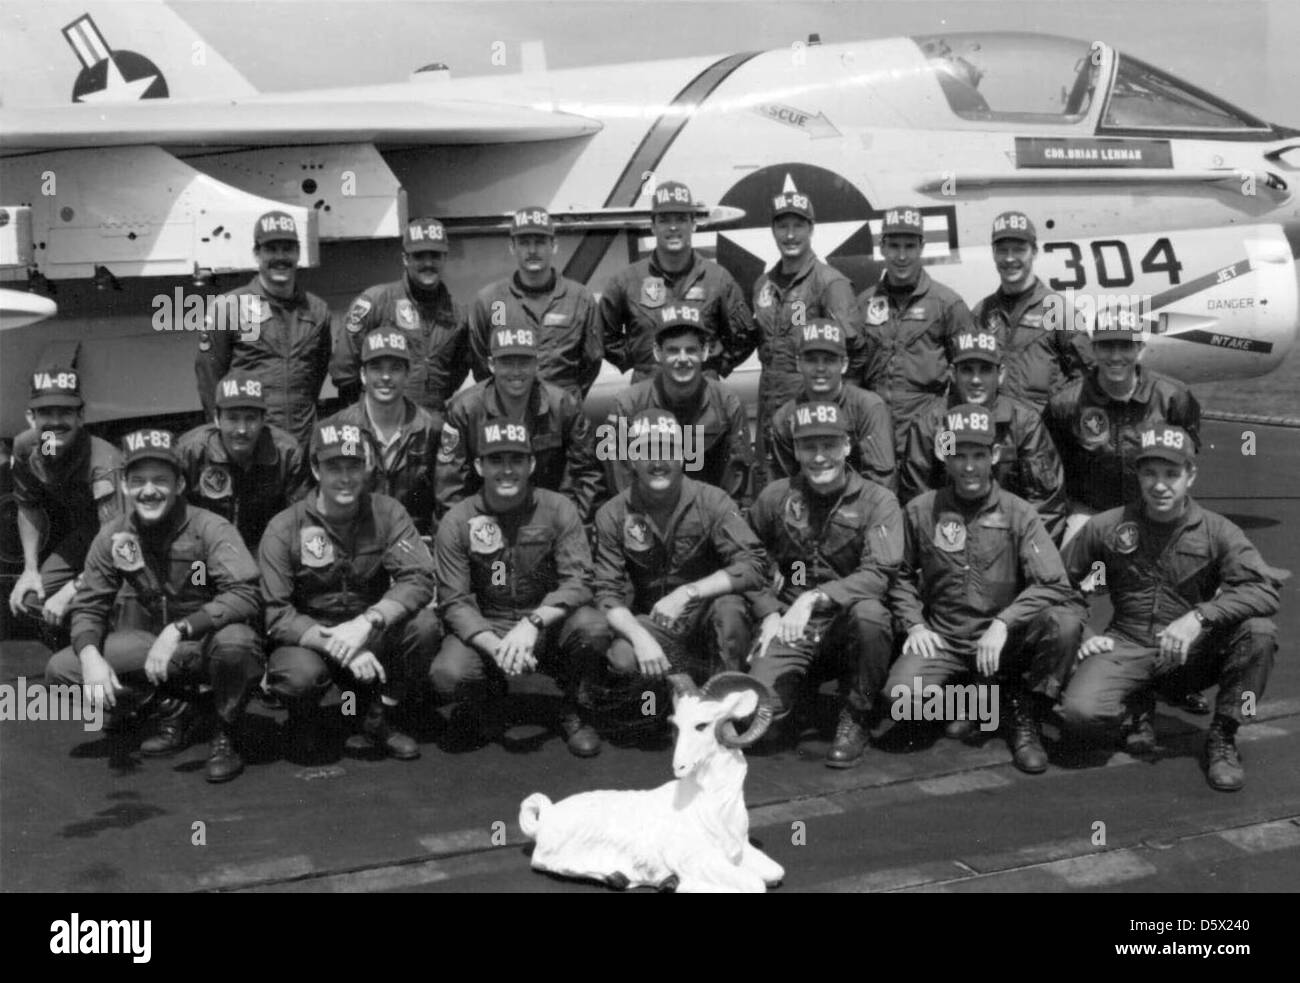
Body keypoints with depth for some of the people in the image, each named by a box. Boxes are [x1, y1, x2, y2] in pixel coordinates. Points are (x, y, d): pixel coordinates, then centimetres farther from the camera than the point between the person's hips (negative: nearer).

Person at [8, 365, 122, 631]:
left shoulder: (103, 464, -35)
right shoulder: (25, 447, -14)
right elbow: (29, 507, 6)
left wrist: (70, 592, -34)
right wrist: (30, 568, -1)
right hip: (80, 532, 7)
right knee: (32, 597, 1)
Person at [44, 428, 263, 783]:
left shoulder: (210, 529, -18)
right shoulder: (113, 537, -3)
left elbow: (245, 596, -28)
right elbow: (88, 606, 0)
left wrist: (179, 629, -38)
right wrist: (91, 657, -20)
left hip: (211, 639, -5)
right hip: (154, 648, 5)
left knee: (234, 641, -40)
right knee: (62, 669, -11)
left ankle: (225, 736, -10)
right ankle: (174, 710, 4)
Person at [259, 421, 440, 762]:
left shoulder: (387, 513, -5)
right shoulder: (285, 528, -10)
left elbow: (418, 579, -17)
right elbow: (274, 614, -16)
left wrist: (366, 622, -34)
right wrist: (334, 644, -30)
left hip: (373, 638, 2)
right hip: (308, 639, -2)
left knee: (425, 623, -26)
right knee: (300, 674, -36)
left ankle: (379, 721, -2)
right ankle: (302, 722, 4)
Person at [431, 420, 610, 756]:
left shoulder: (557, 509, -5)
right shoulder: (457, 522, -6)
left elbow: (578, 582, -13)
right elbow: (453, 601, -9)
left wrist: (533, 622, -31)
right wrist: (496, 647, -27)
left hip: (548, 623, 0)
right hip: (484, 628, 0)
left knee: (593, 627, -32)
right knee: (448, 675, -30)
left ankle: (571, 709, 0)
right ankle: (489, 697, 10)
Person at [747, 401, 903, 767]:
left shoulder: (878, 501, -4)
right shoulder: (775, 497, 4)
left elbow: (878, 574, -17)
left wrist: (814, 598, -29)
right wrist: (769, 613, -5)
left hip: (849, 623, -1)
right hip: (790, 623, 2)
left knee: (869, 611, -37)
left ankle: (856, 718, -12)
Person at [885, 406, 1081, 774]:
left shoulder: (1018, 513, -3)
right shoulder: (920, 511, 2)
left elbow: (1056, 585, -12)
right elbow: (901, 576, 13)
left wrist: (1002, 623, -23)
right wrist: (913, 624, -4)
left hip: (1003, 642, -1)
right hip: (942, 639, 1)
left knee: (1065, 623, -29)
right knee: (902, 696, -28)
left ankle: (1027, 722, -5)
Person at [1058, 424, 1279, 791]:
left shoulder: (1216, 532, -5)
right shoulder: (1106, 527, -1)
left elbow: (1265, 591, -19)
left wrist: (1199, 616, -32)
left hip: (1193, 653, 0)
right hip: (1126, 647, 0)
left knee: (1259, 632, -28)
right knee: (1082, 713, -28)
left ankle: (1222, 739, -7)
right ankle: (1139, 705, 11)